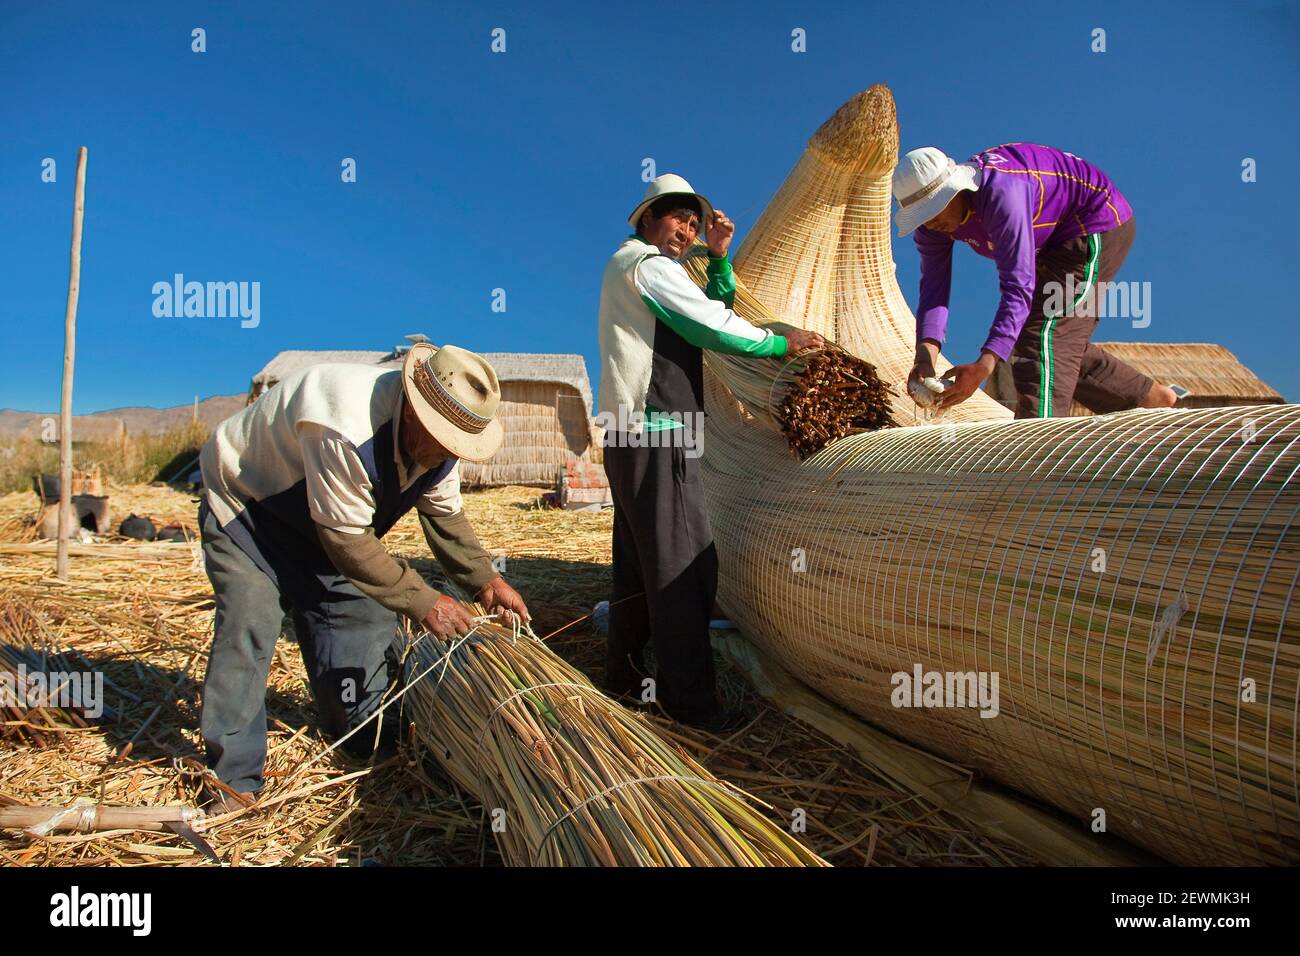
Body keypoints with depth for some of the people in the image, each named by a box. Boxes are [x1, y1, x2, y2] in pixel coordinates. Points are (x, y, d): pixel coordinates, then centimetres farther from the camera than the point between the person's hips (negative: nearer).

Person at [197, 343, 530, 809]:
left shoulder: (439, 433, -15)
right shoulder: (345, 429, -42)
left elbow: (444, 513, -1)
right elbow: (347, 541, -35)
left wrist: (485, 580, -10)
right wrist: (422, 602, -31)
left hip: (323, 516, 7)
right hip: (242, 499, -7)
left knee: (357, 613, 5)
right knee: (249, 628, -18)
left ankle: (370, 748, 25)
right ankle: (233, 778, -3)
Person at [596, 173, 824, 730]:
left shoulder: (630, 268, 25)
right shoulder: (647, 264, -6)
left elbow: (713, 312, 23)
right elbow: (712, 327, -11)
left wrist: (719, 258, 11)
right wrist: (781, 343, -1)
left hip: (634, 439, 11)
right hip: (657, 436, -11)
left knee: (639, 563, 14)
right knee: (682, 566, -10)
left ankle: (624, 677, 23)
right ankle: (689, 700, -7)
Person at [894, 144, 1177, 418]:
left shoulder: (1001, 194, -40)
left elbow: (1019, 287, -44)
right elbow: (933, 287, -18)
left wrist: (984, 365, -53)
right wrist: (925, 357, -35)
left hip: (1096, 221, -9)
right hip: (1059, 239, 10)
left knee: (1043, 337, -22)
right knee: (1062, 344, 14)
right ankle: (1150, 397, 26)